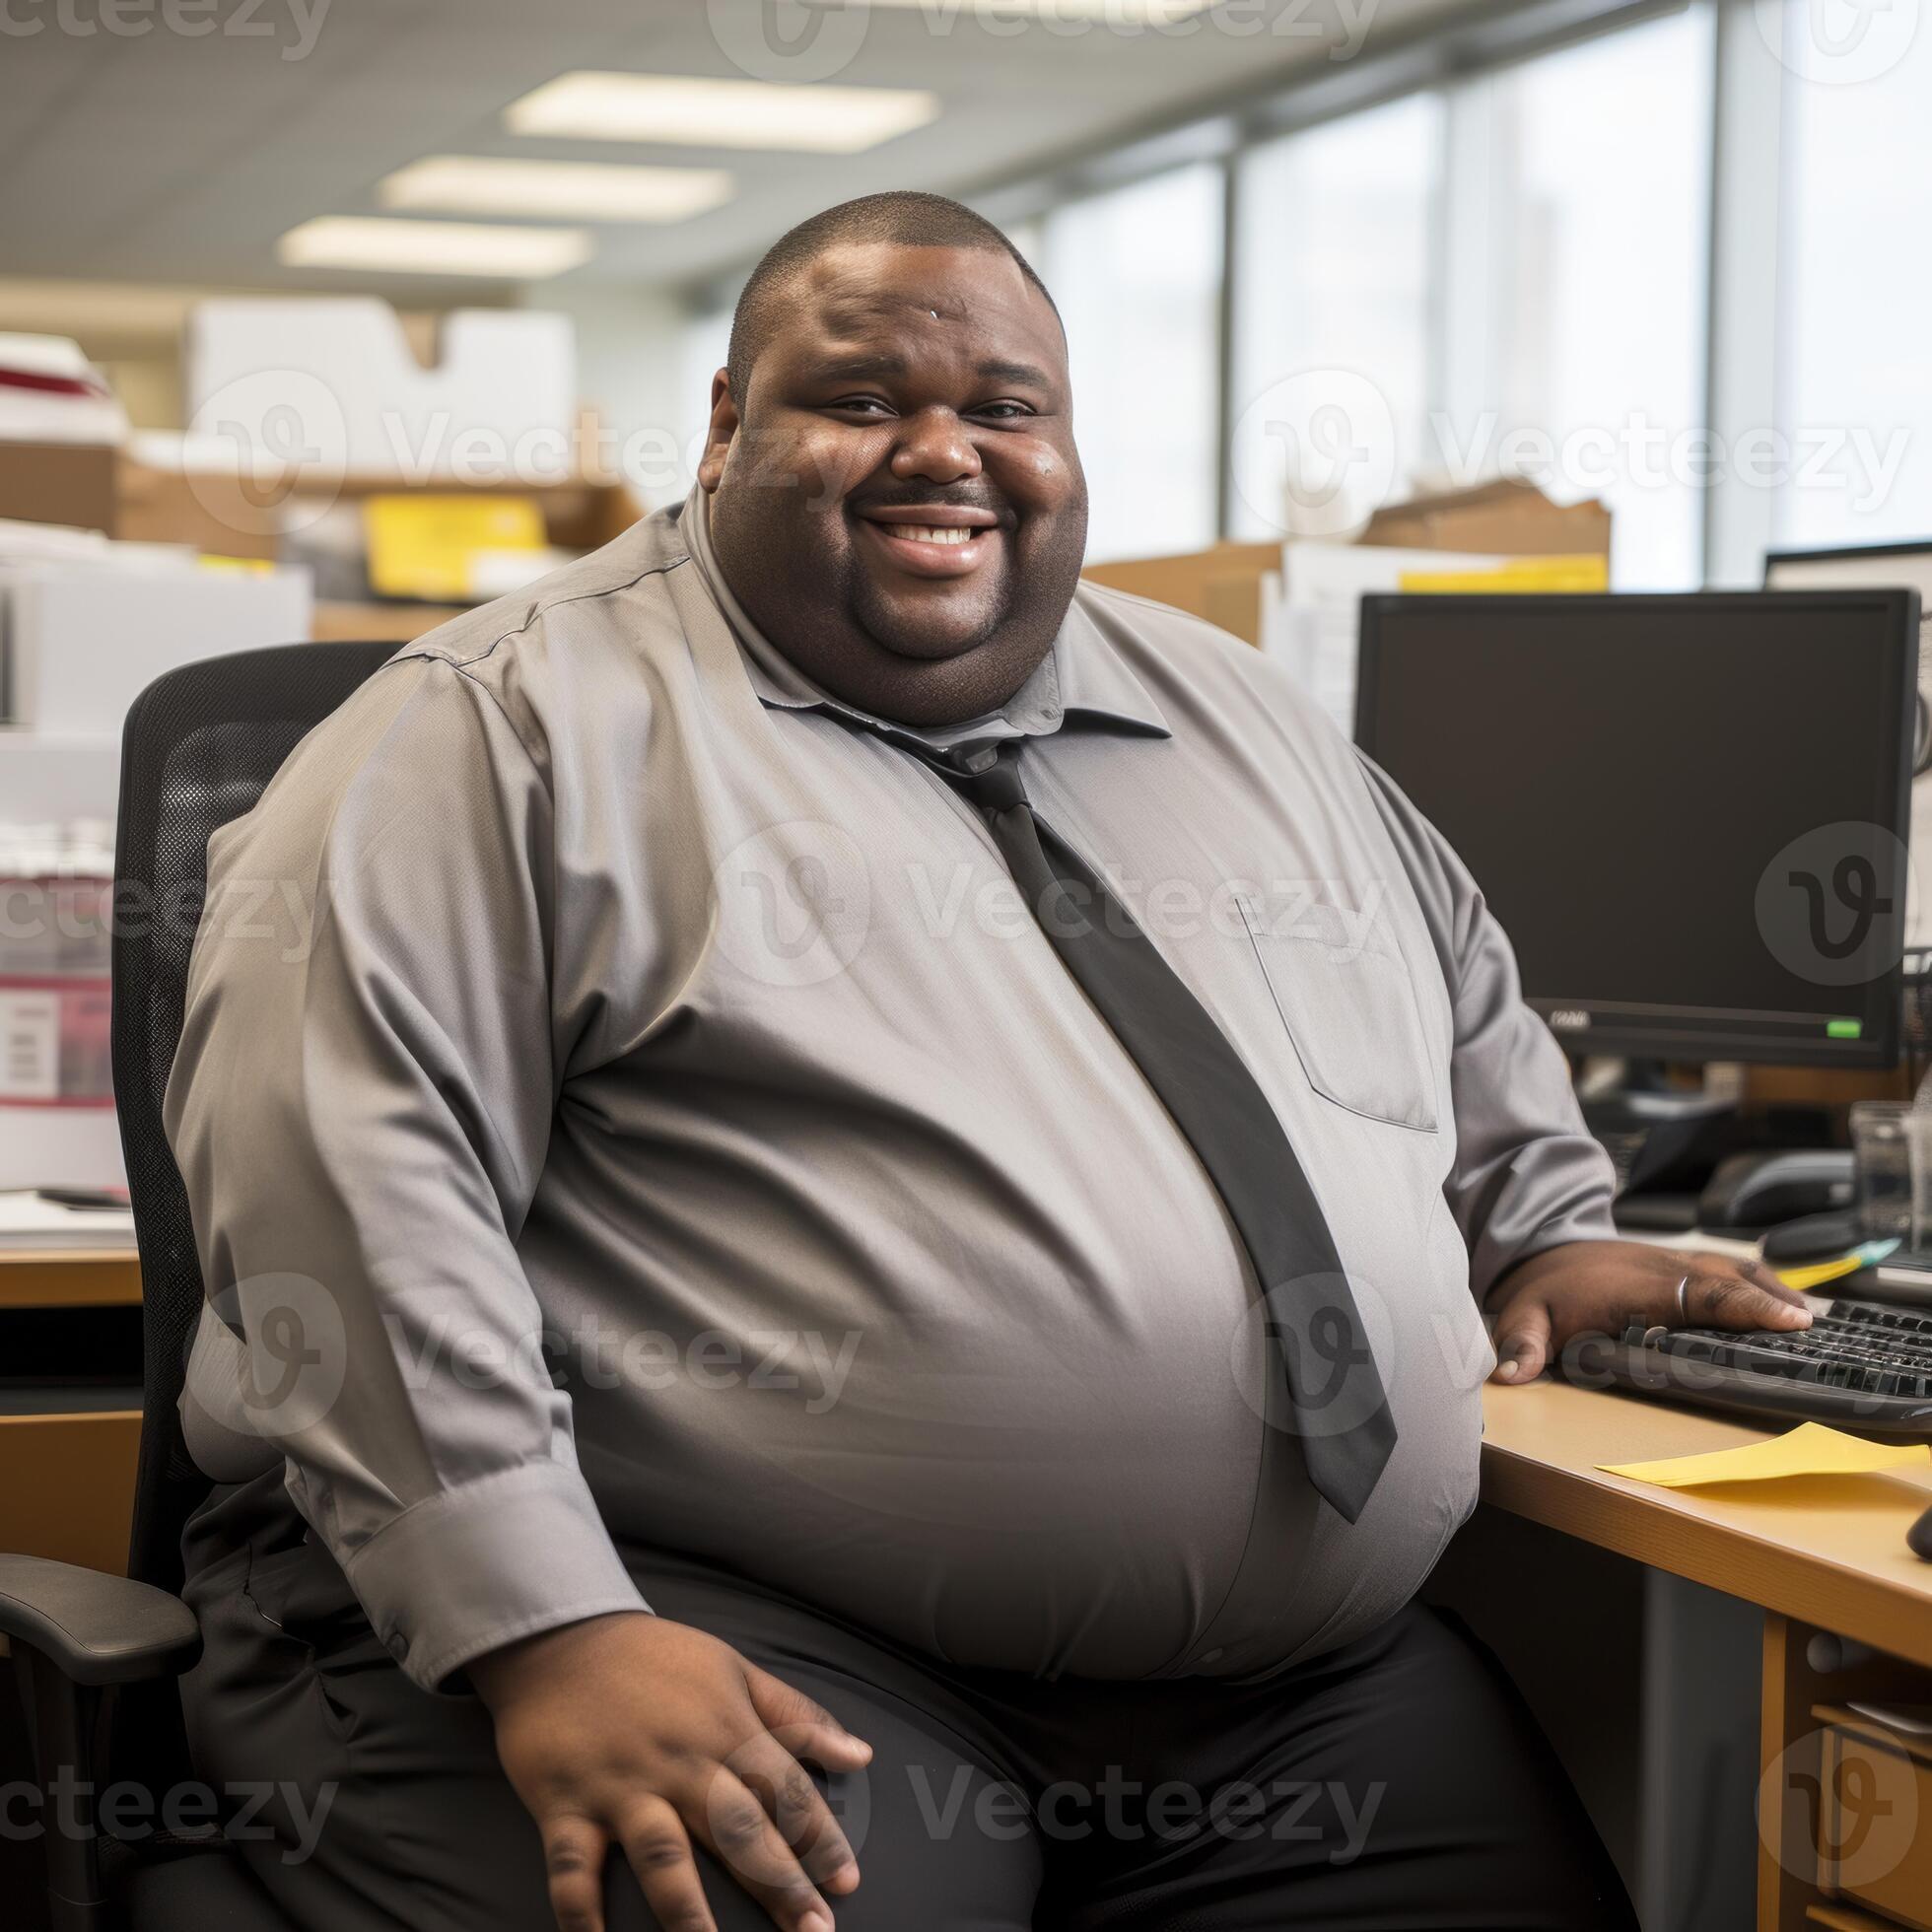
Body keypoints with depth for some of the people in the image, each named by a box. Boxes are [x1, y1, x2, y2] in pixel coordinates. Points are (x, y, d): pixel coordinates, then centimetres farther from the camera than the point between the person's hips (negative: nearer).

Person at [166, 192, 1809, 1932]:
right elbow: (343, 1152, -14)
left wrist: (1545, 1232, 23)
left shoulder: (1251, 723, 22)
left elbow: (1468, 995, 39)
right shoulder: (525, 727, -1)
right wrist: (546, 1632, -22)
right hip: (739, 1642, -6)